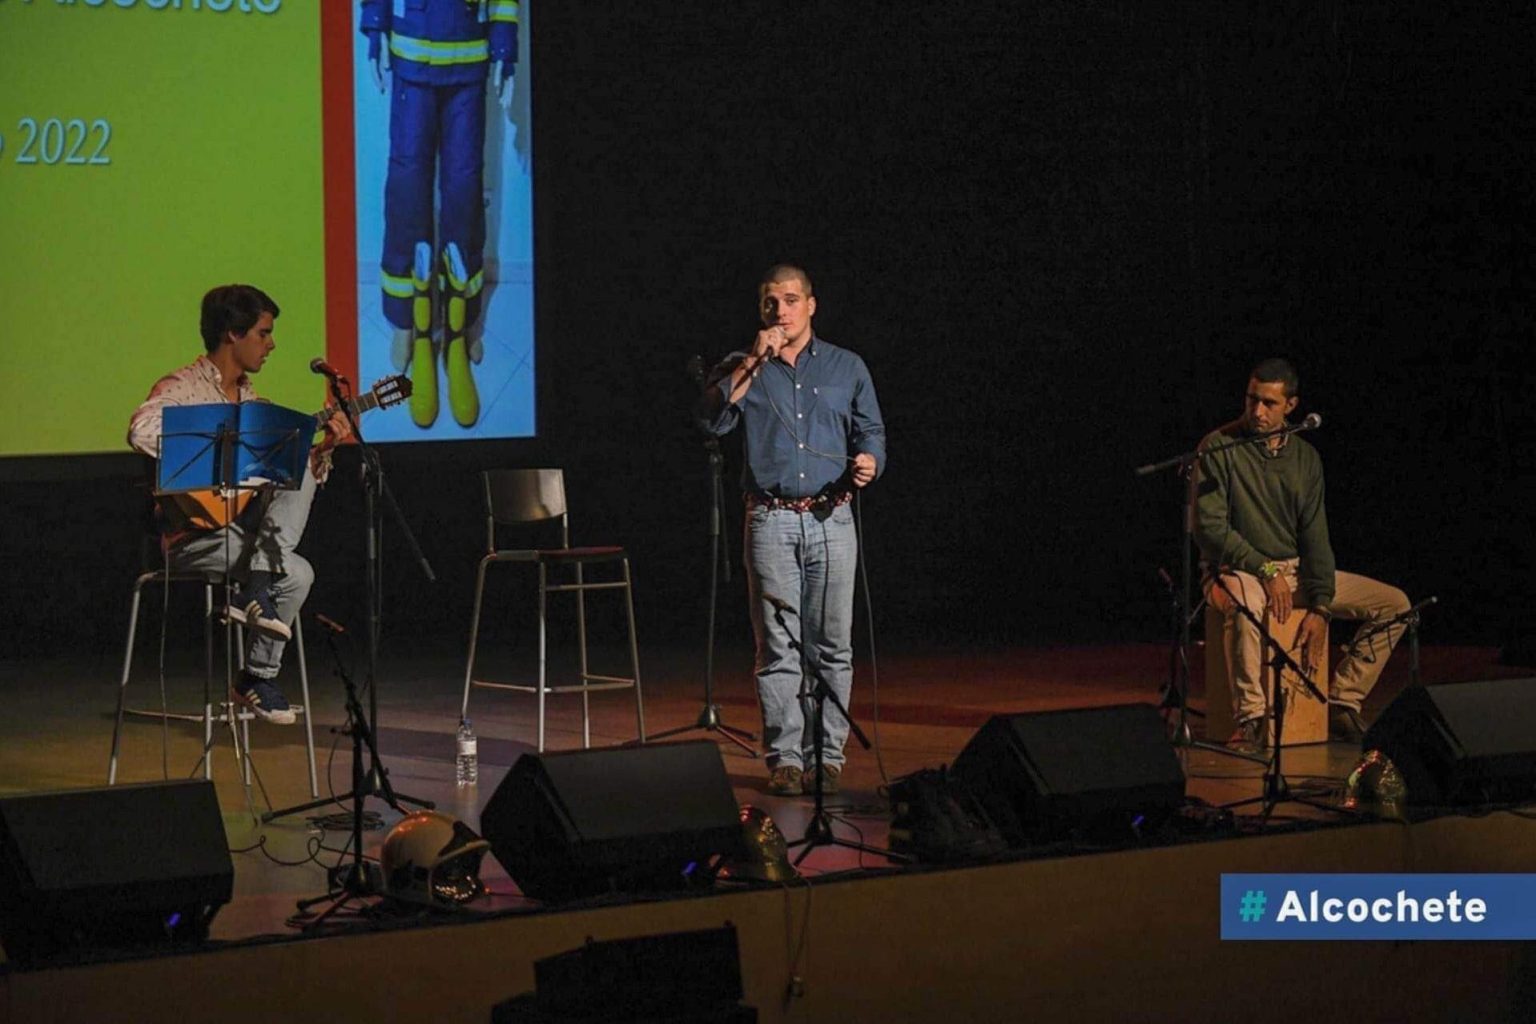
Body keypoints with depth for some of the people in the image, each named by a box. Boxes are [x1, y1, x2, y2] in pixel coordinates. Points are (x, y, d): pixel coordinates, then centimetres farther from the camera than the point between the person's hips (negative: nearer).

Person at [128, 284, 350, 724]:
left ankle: (256, 589, -22)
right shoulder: (180, 388, -7)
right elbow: (142, 431, -31)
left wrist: (322, 448, 2)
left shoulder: (249, 399, 17)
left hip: (246, 528, 8)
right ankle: (258, 675, -14)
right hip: (194, 535, -8)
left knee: (301, 473, -17)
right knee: (296, 572, -25)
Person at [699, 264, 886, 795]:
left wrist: (869, 460, -10)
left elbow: (871, 429, 12)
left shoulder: (847, 367, 13)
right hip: (771, 521, -1)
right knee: (778, 647, -2)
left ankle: (827, 756, 6)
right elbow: (713, 418, -7)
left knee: (831, 646, 0)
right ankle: (784, 758, 2)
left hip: (831, 520, 1)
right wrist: (754, 363, -10)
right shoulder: (743, 368, 10)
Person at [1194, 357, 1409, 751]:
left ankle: (1341, 703, -2)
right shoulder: (1219, 448, -8)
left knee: (1393, 604, -4)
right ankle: (1251, 719, -38)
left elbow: (1315, 536, 2)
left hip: (1296, 570, 6)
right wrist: (1266, 571, -23)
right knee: (1244, 602, -43)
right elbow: (1210, 529, -14)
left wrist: (1320, 608, -11)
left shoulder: (1305, 456, 6)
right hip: (1237, 571, -6)